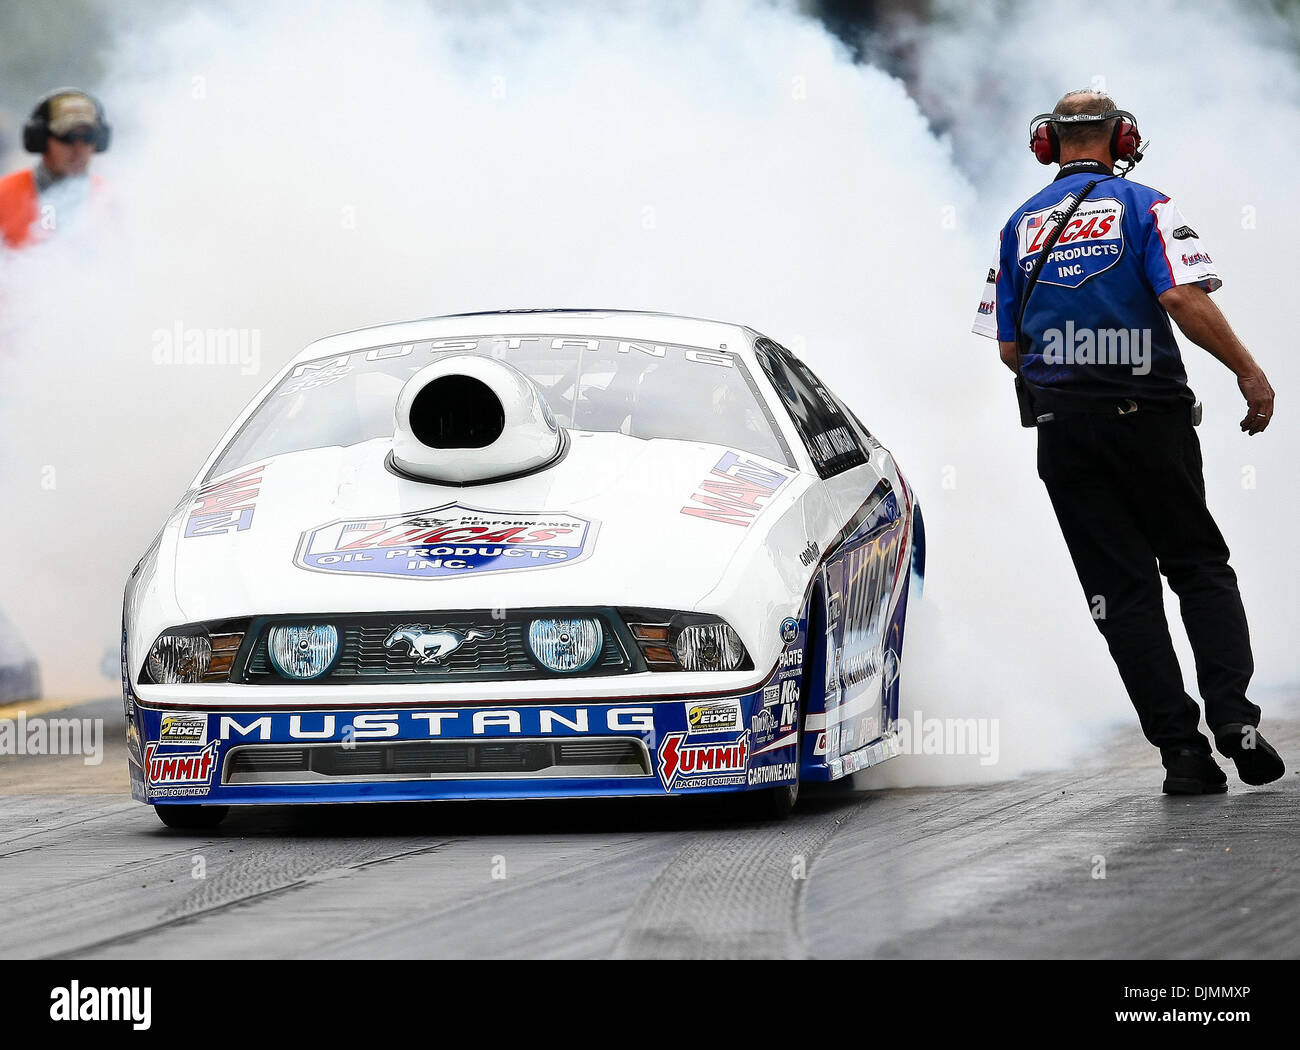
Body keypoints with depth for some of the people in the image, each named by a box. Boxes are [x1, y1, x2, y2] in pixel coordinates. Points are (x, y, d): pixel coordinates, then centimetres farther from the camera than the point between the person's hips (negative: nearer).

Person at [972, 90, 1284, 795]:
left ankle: (1181, 747, -3)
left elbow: (1008, 347, 9)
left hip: (1062, 425, 2)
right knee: (1198, 564, 10)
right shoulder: (1144, 207, -1)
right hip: (1150, 413, -2)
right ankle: (1233, 717, -9)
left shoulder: (1021, 226, 10)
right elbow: (1184, 298, -16)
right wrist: (1248, 371, -9)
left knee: (1123, 589, 4)